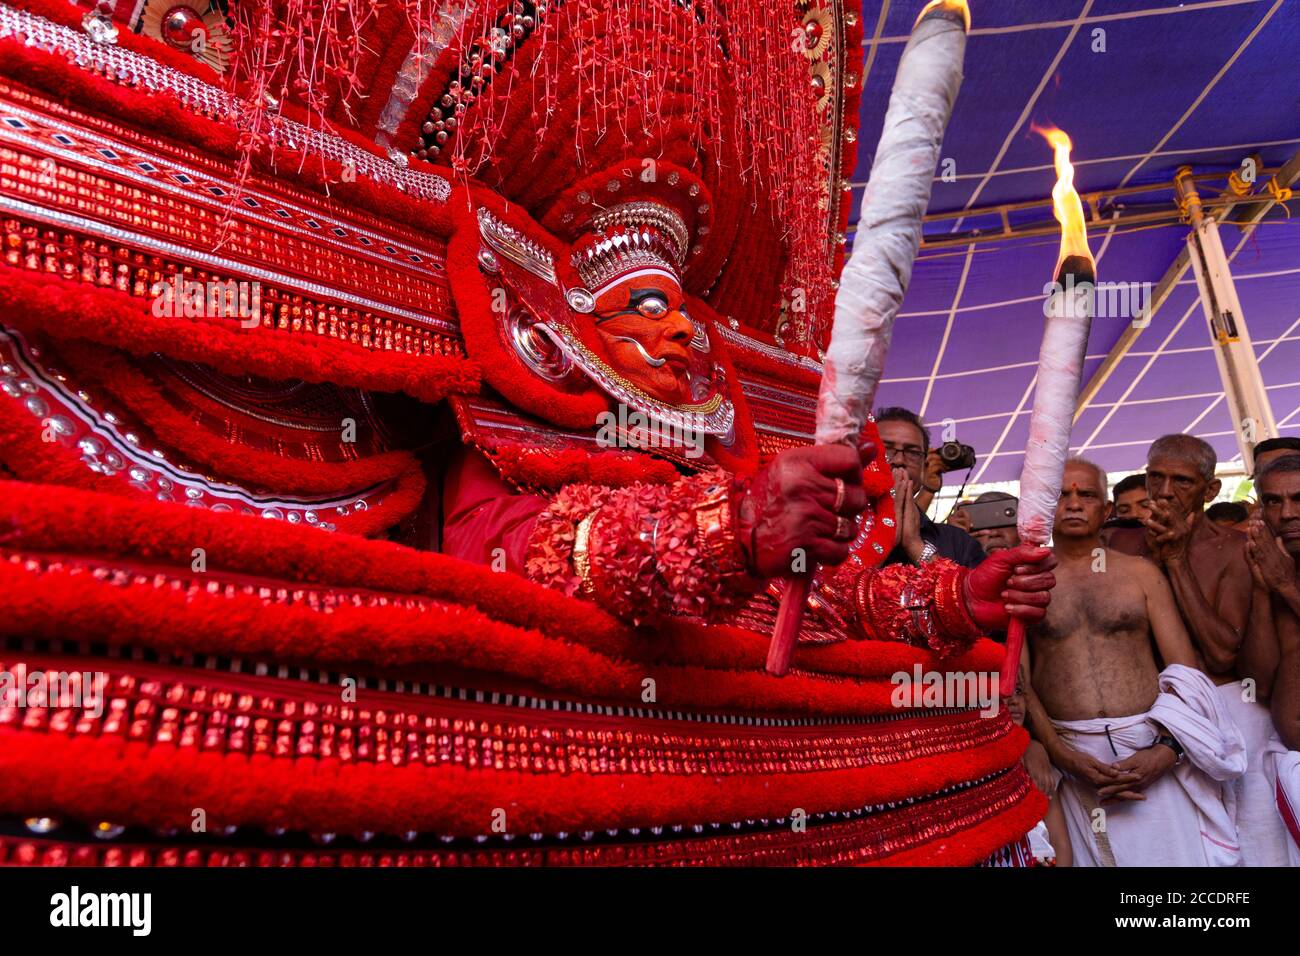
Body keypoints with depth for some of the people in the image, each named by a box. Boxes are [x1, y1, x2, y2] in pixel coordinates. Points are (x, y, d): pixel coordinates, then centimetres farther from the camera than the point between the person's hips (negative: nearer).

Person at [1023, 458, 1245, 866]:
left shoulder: (1141, 572, 7)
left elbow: (1185, 669, 2)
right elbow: (1017, 680, -1)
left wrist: (1167, 750, -11)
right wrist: (1059, 754, -13)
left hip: (1154, 752, 1)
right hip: (1072, 757, -1)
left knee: (1177, 854, 5)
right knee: (1086, 856, 6)